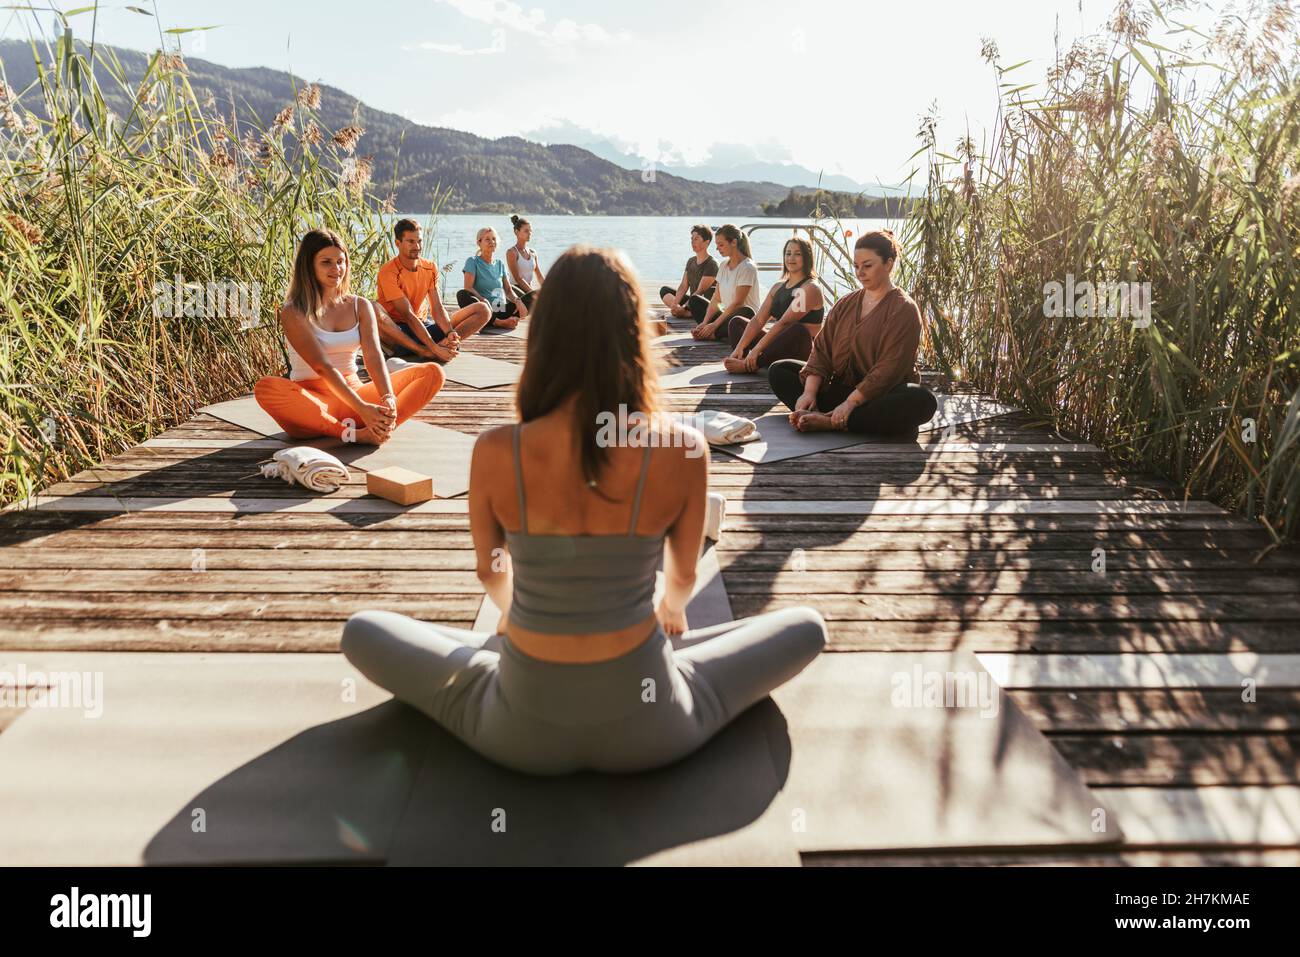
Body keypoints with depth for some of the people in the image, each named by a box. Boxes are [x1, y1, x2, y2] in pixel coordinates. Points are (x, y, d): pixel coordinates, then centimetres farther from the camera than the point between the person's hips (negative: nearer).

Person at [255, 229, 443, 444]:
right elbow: (322, 367, -18)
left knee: (432, 373, -12)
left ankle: (378, 428, -36)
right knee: (265, 387, -36)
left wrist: (389, 400, -27)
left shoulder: (360, 306, 8)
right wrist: (362, 409, -31)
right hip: (311, 401, -4)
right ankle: (354, 433, -38)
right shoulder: (294, 313, -6)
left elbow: (374, 356, -8)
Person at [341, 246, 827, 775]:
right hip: (646, 729, 0)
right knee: (807, 627, 21)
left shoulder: (496, 453, -16)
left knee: (362, 632, 22)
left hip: (523, 731, 1)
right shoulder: (682, 449, -16)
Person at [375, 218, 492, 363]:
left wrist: (450, 332, -25)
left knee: (483, 310, -6)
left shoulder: (430, 268, 6)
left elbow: (437, 308, -2)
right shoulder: (388, 272, -13)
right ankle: (425, 351, -32)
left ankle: (444, 344, -30)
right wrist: (434, 348, -32)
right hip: (398, 332, -5)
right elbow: (408, 315, -22)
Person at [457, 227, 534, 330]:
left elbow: (508, 290, 13)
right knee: (462, 294, -34)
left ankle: (509, 320, -31)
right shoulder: (473, 261, 2)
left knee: (535, 295, -9)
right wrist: (483, 300, -29)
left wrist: (517, 301, -10)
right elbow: (468, 288, -11)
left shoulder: (500, 264, 16)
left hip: (502, 310, 4)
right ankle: (499, 323, -33)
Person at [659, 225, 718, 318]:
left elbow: (700, 291, -19)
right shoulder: (691, 261, 13)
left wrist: (683, 308, -25)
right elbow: (683, 286, 6)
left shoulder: (711, 264, -12)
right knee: (664, 290, 2)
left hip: (706, 306, -9)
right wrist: (675, 304, -12)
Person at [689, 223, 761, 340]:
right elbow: (716, 299, 4)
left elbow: (737, 303, -19)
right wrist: (705, 323, -10)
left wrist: (714, 324, -22)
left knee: (746, 312, -40)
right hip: (726, 315, 8)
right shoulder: (723, 266, 9)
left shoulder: (747, 267, -14)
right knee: (694, 301, 4)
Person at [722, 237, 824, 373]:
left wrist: (756, 350, -27)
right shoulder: (778, 288, 14)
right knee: (736, 322, 9)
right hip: (779, 346, 8)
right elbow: (758, 320, 6)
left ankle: (749, 365, -27)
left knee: (797, 329, -40)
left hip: (802, 351, -8)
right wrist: (739, 347, -9)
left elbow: (783, 323, -20)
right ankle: (750, 361, -23)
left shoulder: (810, 289, -10)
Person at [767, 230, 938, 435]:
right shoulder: (846, 304, 11)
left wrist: (851, 402, -26)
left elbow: (889, 368, -19)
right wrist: (809, 392, -13)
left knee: (922, 400, -38)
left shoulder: (904, 309, -9)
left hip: (881, 395, -5)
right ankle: (817, 414, -32)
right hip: (841, 386, 6)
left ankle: (830, 423, -40)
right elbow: (822, 349, 3)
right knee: (778, 370, -3)